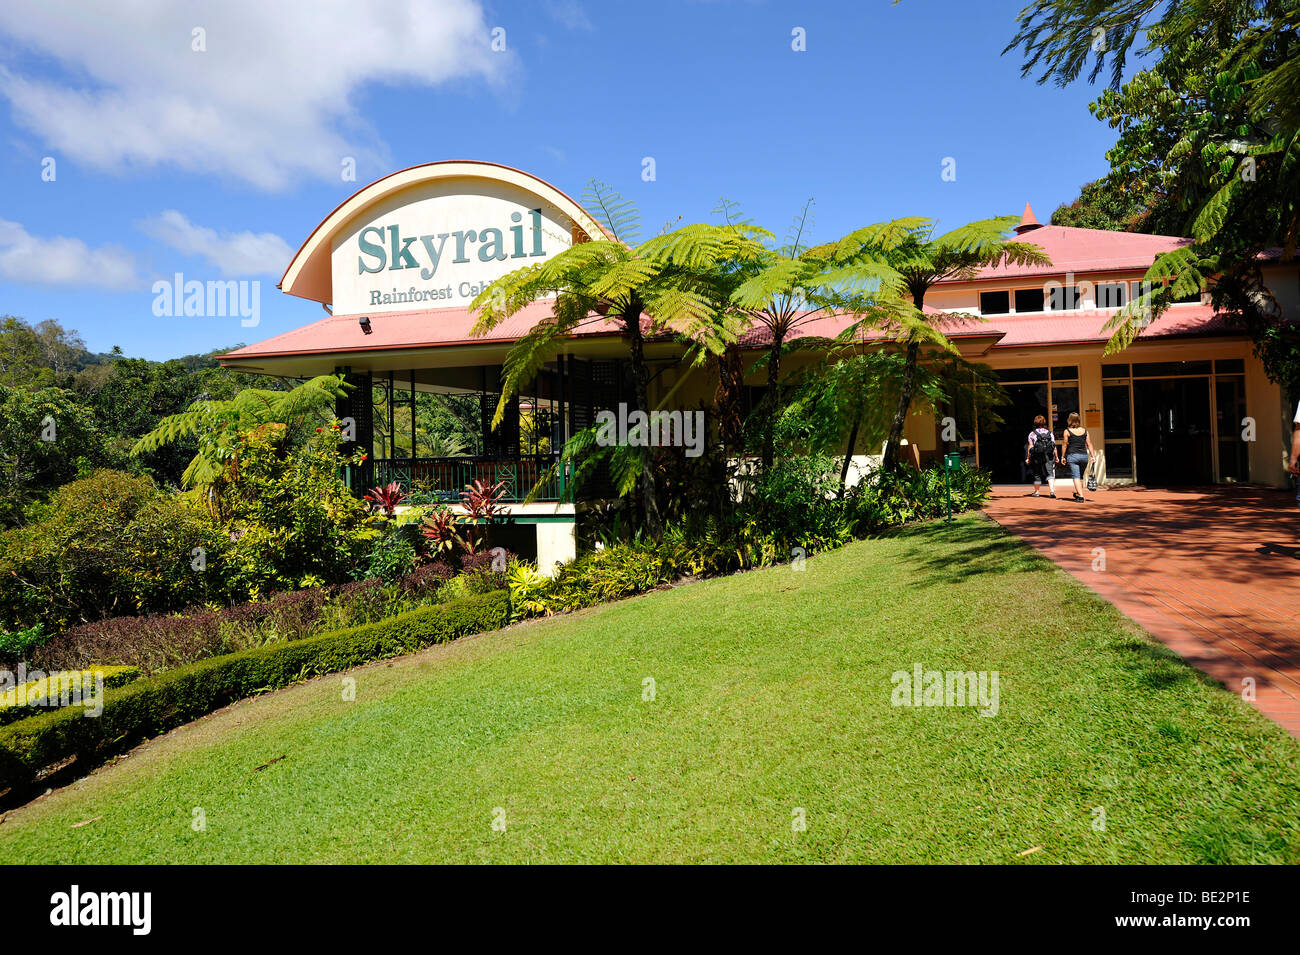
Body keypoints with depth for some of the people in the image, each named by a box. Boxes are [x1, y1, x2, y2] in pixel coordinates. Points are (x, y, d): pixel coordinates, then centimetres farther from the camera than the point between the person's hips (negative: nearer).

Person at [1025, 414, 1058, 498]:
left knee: (1037, 475, 10)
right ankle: (1051, 490, -20)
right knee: (1049, 474, -1)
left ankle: (1036, 492, 22)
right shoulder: (1049, 433, 8)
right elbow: (1054, 447, 6)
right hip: (1049, 457, 1)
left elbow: (1030, 446, -5)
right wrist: (1057, 457, 11)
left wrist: (1028, 458, -3)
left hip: (1037, 457, -1)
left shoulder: (1032, 433, 1)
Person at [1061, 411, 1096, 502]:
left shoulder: (1067, 431, -2)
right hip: (1084, 455, 4)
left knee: (1076, 477, -5)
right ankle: (1078, 493, 30)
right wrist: (1092, 456, 6)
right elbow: (1089, 444, 5)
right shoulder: (1085, 431, 7)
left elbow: (1065, 445, -1)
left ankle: (1081, 496, -15)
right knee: (1081, 476, 18)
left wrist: (1062, 457, 7)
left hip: (1072, 456, -4)